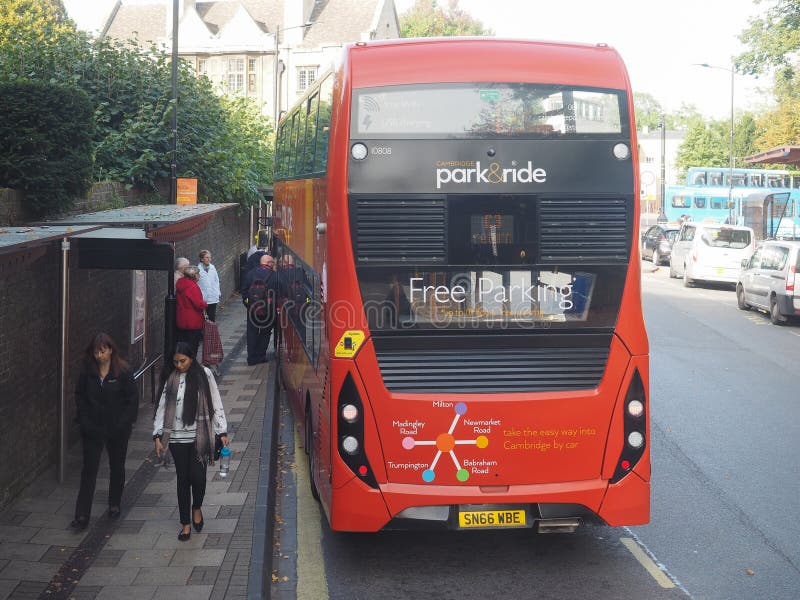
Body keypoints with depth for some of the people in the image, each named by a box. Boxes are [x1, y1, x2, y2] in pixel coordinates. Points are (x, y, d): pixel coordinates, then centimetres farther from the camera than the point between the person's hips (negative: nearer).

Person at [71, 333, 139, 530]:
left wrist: (123, 423, -13)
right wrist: (85, 421, -4)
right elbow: (80, 396, 6)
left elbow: (133, 399, -7)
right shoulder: (87, 371, -3)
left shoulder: (123, 372, -10)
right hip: (93, 429, 1)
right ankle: (82, 516, -2)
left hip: (117, 429, -1)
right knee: (89, 470, -3)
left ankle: (114, 504, 36)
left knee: (117, 467, 15)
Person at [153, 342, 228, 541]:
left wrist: (222, 432, -1)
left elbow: (216, 404, 2)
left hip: (199, 436, -2)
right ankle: (186, 523, 19)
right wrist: (157, 435, 4)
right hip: (177, 437, 2)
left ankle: (197, 508, 24)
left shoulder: (204, 375, -1)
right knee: (183, 479, 7)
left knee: (198, 476, -8)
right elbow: (162, 407, 9)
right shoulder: (171, 379, 5)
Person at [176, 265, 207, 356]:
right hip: (193, 321, -8)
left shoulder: (180, 284, 6)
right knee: (193, 345, 2)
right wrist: (205, 304, -3)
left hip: (180, 320, 8)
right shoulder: (193, 286, -20)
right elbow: (199, 304, -24)